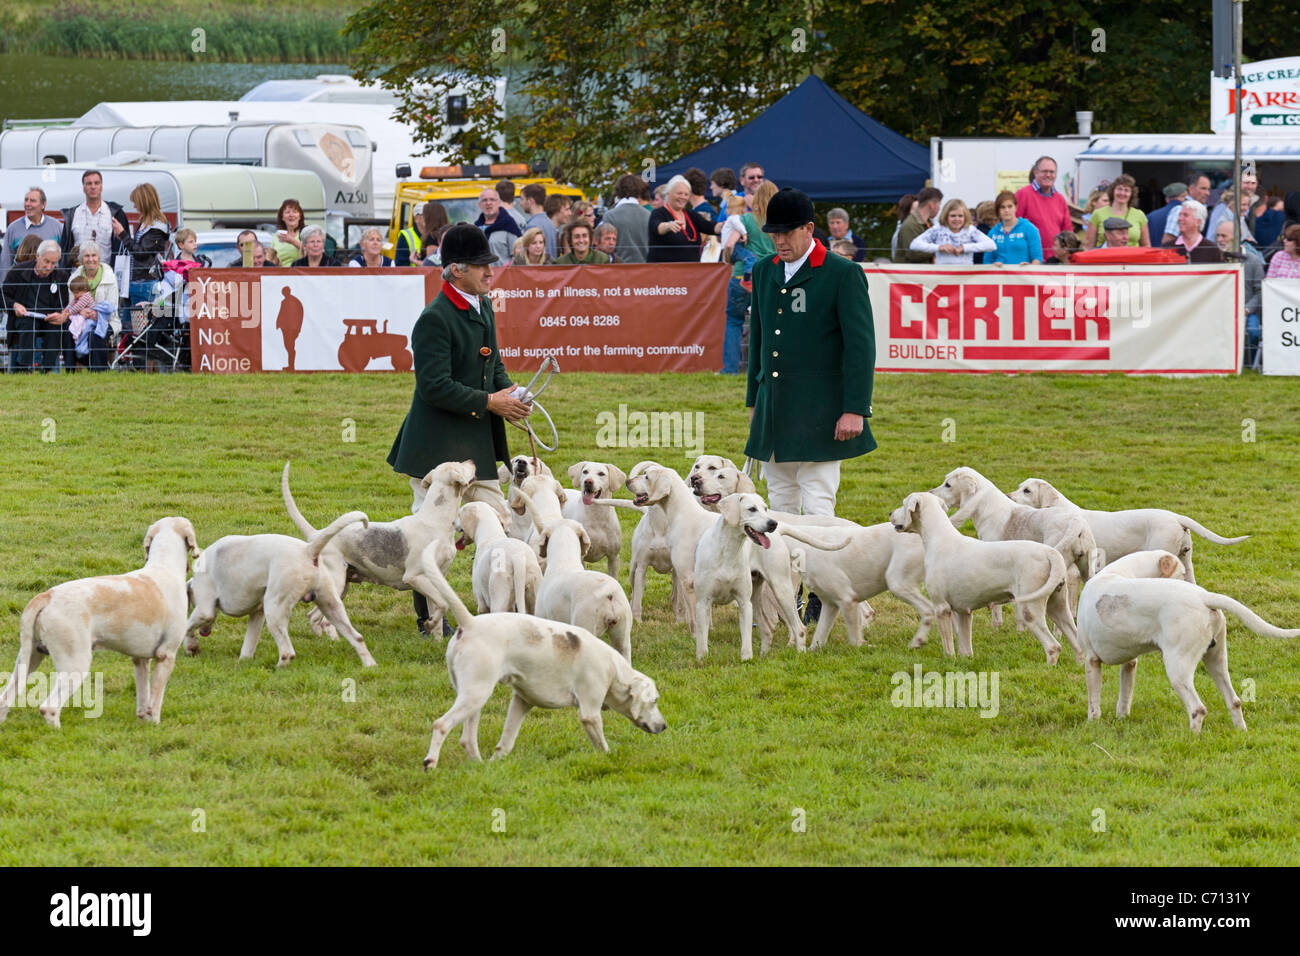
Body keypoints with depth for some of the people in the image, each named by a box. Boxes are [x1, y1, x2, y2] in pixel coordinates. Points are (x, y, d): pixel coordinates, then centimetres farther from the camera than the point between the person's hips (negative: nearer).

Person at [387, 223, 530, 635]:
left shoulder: (483, 307, 11)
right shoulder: (435, 319, -18)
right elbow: (435, 386, -22)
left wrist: (509, 392, 2)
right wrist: (490, 403, -19)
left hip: (477, 446, 9)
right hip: (436, 446, -9)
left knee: (499, 525, 7)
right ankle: (430, 619, 8)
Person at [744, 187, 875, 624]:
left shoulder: (843, 275, -7)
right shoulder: (765, 272, 12)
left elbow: (861, 345, -10)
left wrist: (855, 409, -15)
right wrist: (754, 399, 19)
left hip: (819, 412, -6)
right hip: (774, 408, 6)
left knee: (816, 506, -7)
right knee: (781, 506, 8)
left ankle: (822, 597, -3)